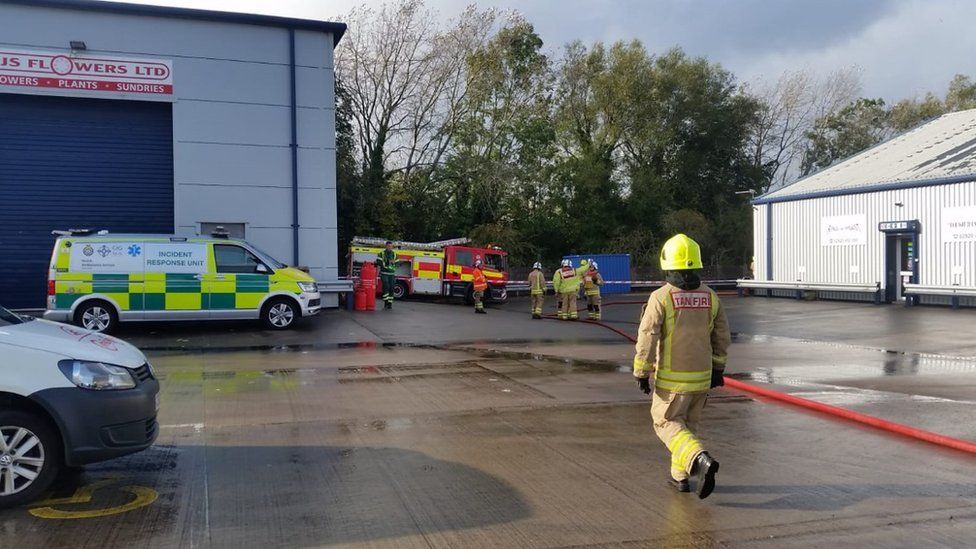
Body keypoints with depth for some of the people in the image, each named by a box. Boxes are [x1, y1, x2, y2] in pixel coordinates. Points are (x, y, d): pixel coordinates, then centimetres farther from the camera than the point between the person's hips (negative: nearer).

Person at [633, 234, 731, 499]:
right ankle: (680, 476, 26)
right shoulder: (710, 296, 0)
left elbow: (647, 338, -15)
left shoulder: (661, 297, -15)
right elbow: (722, 336, 7)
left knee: (667, 422, 7)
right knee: (688, 423, 20)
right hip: (702, 376, 5)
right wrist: (718, 368, 18)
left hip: (671, 377, -5)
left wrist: (641, 373, -6)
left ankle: (700, 460, -16)